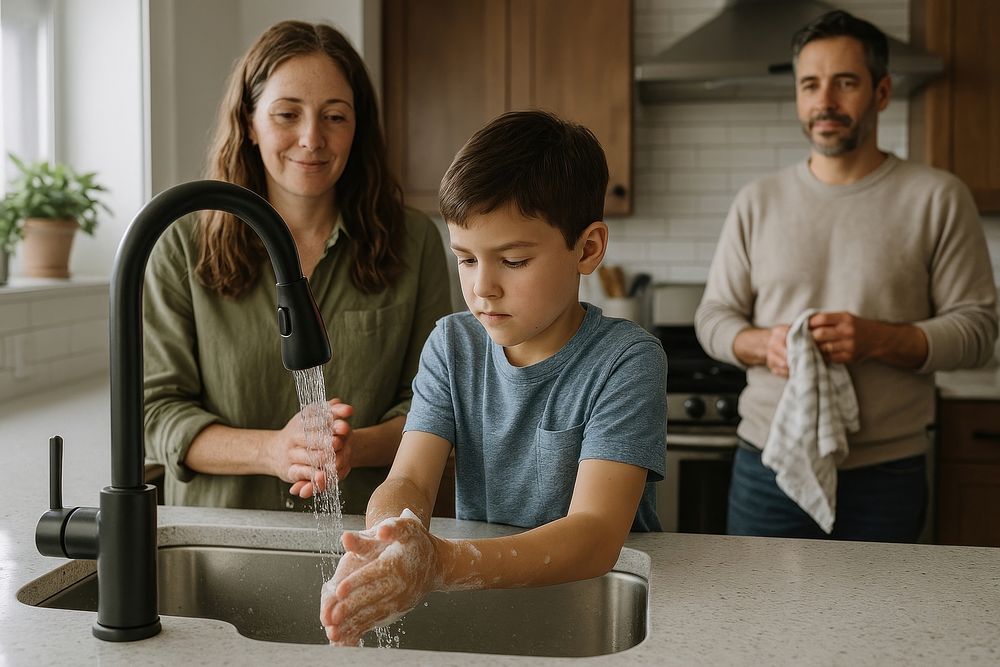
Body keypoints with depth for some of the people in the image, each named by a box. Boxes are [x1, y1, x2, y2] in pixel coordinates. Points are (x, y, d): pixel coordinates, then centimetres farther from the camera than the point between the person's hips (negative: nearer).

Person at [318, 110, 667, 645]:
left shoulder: (625, 360, -13)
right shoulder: (452, 345, 2)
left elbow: (596, 534, -23)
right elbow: (408, 481, -7)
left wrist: (441, 562, -37)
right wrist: (385, 545, -31)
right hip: (475, 591, 3)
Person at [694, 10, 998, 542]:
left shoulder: (937, 198, -1)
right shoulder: (757, 202, 6)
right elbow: (713, 316, 8)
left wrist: (877, 339, -20)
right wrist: (763, 344, -14)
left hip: (885, 475, -1)